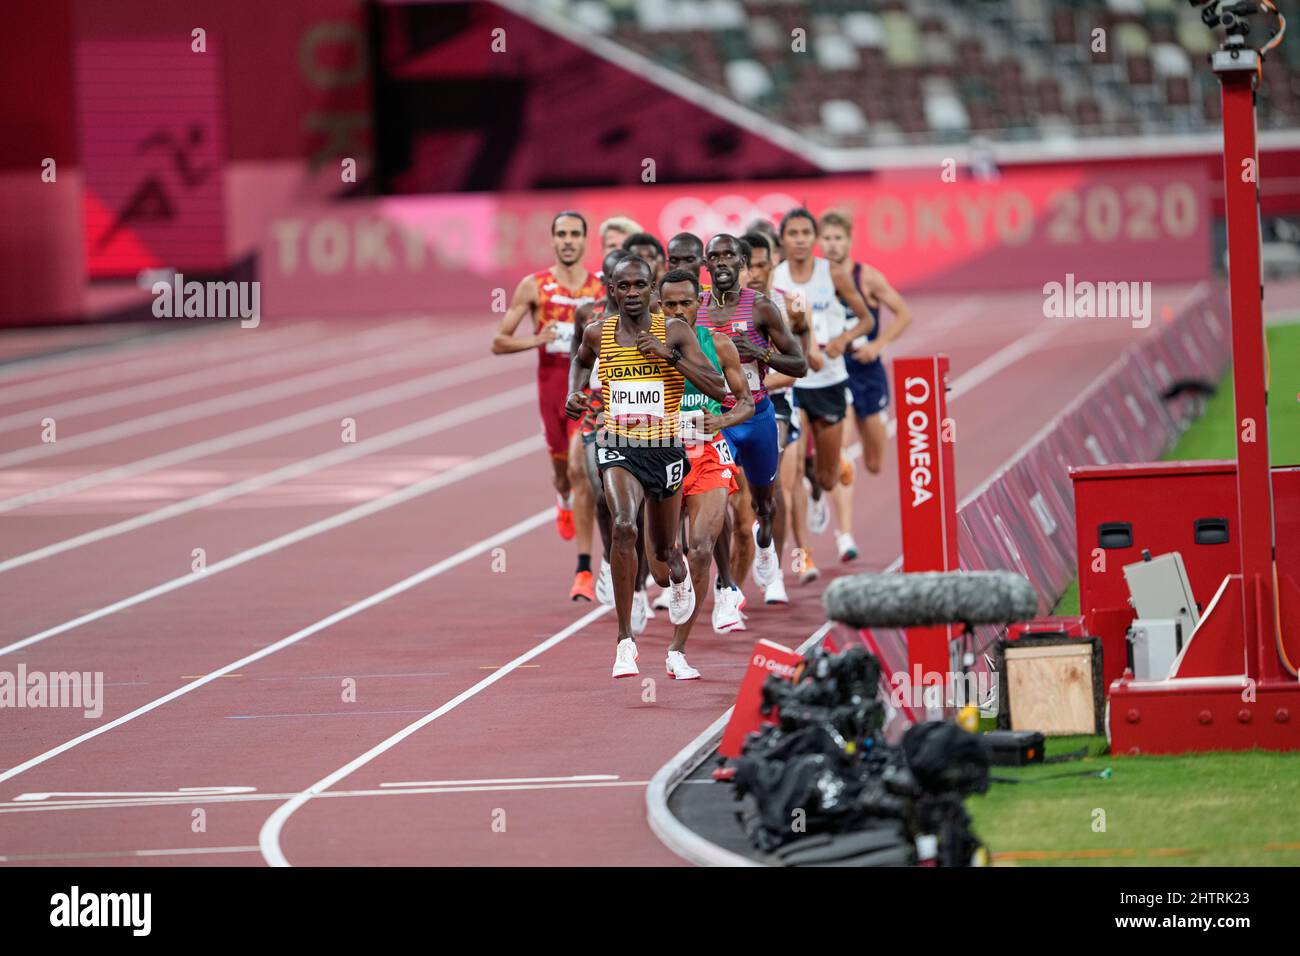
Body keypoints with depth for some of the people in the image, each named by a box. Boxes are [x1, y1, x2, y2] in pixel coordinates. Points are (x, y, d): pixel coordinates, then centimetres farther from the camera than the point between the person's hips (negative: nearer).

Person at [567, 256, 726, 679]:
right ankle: (625, 640, -26)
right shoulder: (598, 334, 1)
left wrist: (668, 355, -21)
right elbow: (581, 361, 27)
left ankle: (678, 572, 59)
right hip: (617, 447, 0)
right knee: (624, 526, -29)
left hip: (665, 449, 0)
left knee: (663, 554, 16)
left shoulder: (674, 331, -6)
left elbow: (719, 390, -13)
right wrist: (574, 394, 7)